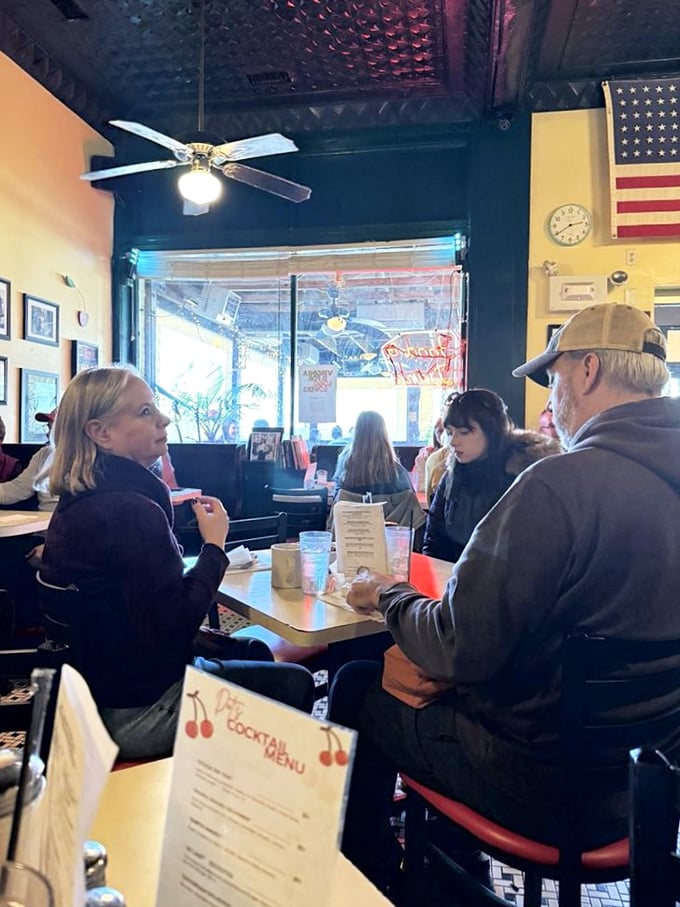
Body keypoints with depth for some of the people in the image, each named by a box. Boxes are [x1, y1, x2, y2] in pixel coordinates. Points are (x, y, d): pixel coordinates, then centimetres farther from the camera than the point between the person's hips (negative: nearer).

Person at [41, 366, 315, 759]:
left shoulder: (78, 502, 2)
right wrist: (214, 545, -19)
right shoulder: (132, 512, -29)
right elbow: (172, 629, -27)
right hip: (138, 714, -9)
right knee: (295, 683, 7)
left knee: (253, 650, 26)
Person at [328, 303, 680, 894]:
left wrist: (390, 598, -4)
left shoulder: (561, 484, -28)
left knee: (358, 688, 12)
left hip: (541, 788, -8)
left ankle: (370, 875, 34)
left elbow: (461, 649, -24)